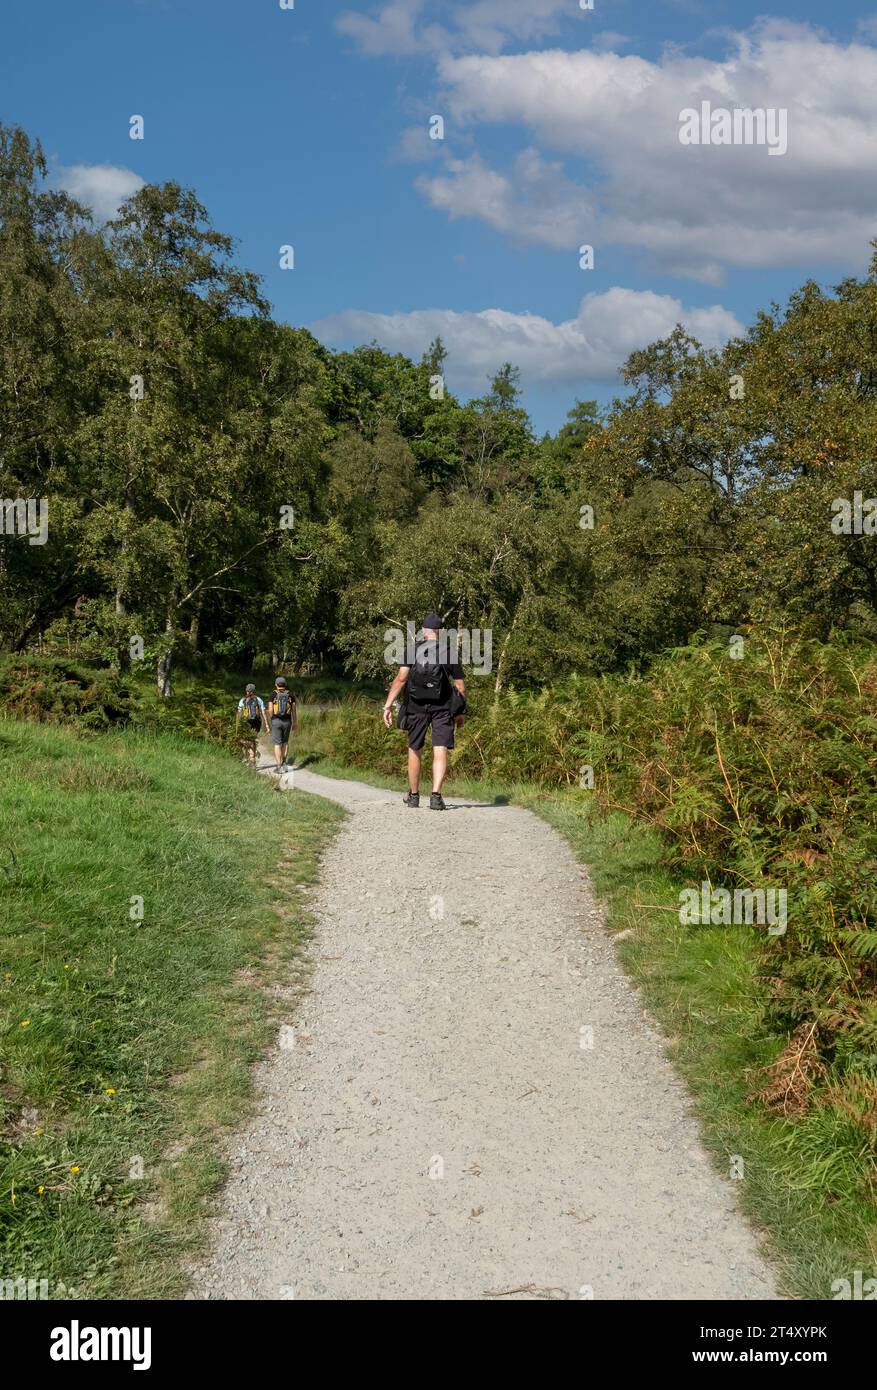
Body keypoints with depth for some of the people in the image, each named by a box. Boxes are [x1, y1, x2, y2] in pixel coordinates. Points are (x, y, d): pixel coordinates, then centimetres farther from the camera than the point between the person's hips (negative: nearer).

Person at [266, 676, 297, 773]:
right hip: (287, 721, 2)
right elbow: (293, 711, 3)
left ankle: (278, 767, -1)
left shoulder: (273, 695, -3)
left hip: (276, 721, -2)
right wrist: (294, 724, 11)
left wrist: (271, 719, 9)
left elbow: (270, 710, -9)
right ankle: (284, 762, 13)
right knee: (285, 742, 21)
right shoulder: (290, 695, 3)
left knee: (277, 743, 3)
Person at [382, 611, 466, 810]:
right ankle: (436, 796, -16)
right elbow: (460, 687, 4)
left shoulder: (413, 650, 0)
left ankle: (413, 795, 26)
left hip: (416, 706, 1)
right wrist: (461, 712, 17)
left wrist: (388, 706, -8)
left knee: (414, 750, 15)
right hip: (442, 708, -1)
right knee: (440, 752, -2)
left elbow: (401, 678, -9)